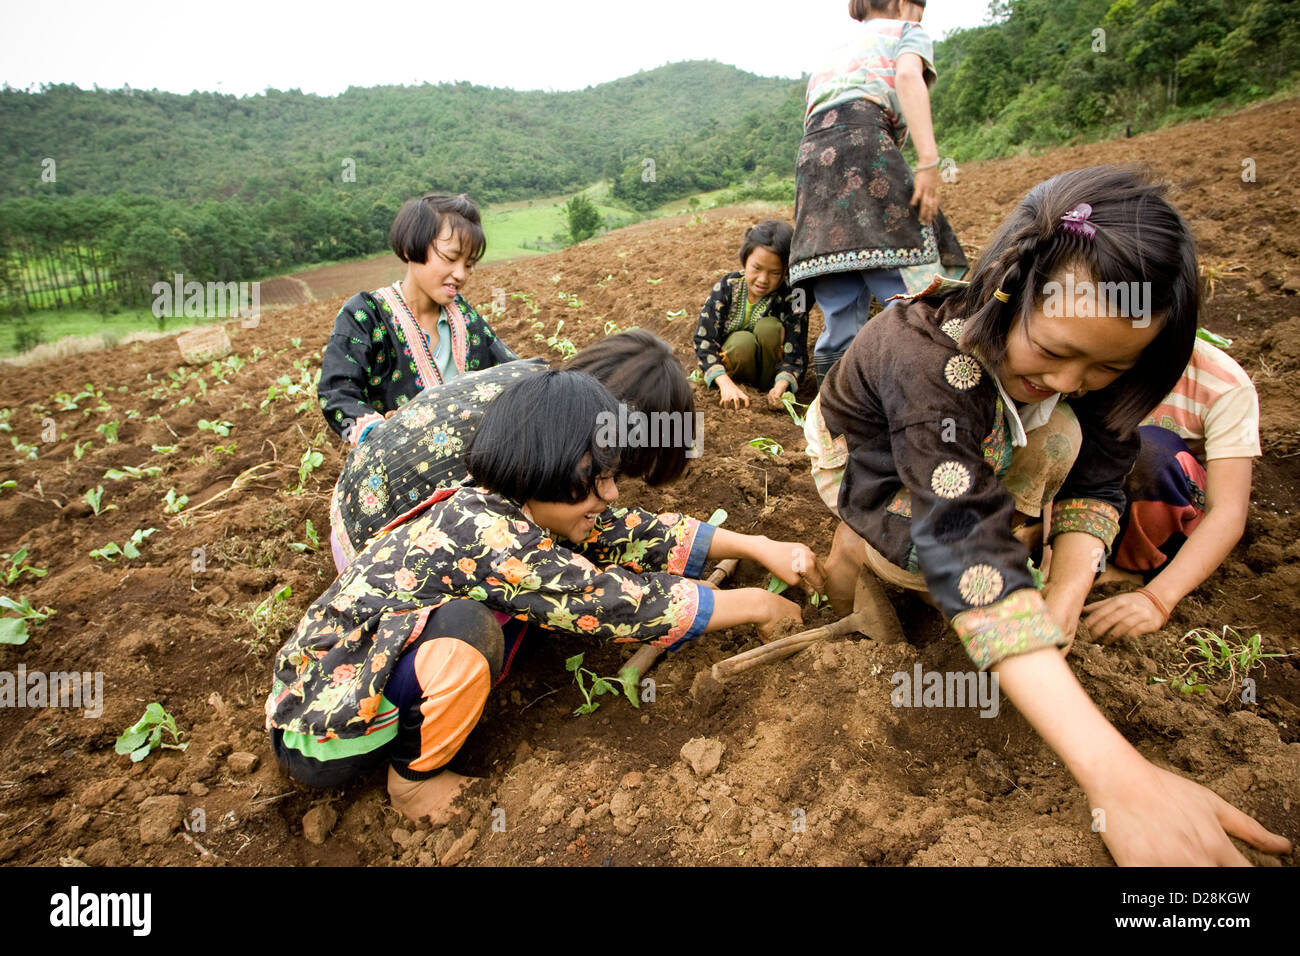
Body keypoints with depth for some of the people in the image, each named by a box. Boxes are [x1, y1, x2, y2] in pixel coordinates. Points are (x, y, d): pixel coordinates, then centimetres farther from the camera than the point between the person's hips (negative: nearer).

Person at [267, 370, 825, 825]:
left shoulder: (519, 507, -8)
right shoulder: (484, 534, -31)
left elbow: (636, 535, -4)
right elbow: (617, 603, -28)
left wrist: (760, 547, -5)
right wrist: (755, 606, -17)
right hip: (319, 728, -8)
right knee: (468, 627, -33)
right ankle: (412, 776, -4)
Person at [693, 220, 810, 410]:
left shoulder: (791, 301, -19)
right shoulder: (727, 287, -17)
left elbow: (795, 356, -23)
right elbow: (703, 339, -23)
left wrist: (781, 386, -46)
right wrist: (725, 383, -38)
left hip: (770, 368, 0)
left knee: (768, 326, -28)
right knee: (741, 341, -32)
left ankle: (768, 386, -13)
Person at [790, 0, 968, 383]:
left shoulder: (835, 54, 40)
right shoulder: (907, 31, 21)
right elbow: (907, 75, -3)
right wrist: (928, 160, -15)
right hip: (865, 140, -6)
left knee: (842, 321, -1)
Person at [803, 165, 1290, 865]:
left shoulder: (1093, 355, -22)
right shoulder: (925, 358, -42)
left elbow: (1095, 480, -14)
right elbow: (965, 547, -51)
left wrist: (1063, 603, -33)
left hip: (981, 443, 5)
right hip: (866, 457, -4)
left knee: (1064, 440, -25)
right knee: (941, 547, -33)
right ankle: (854, 545, -1)